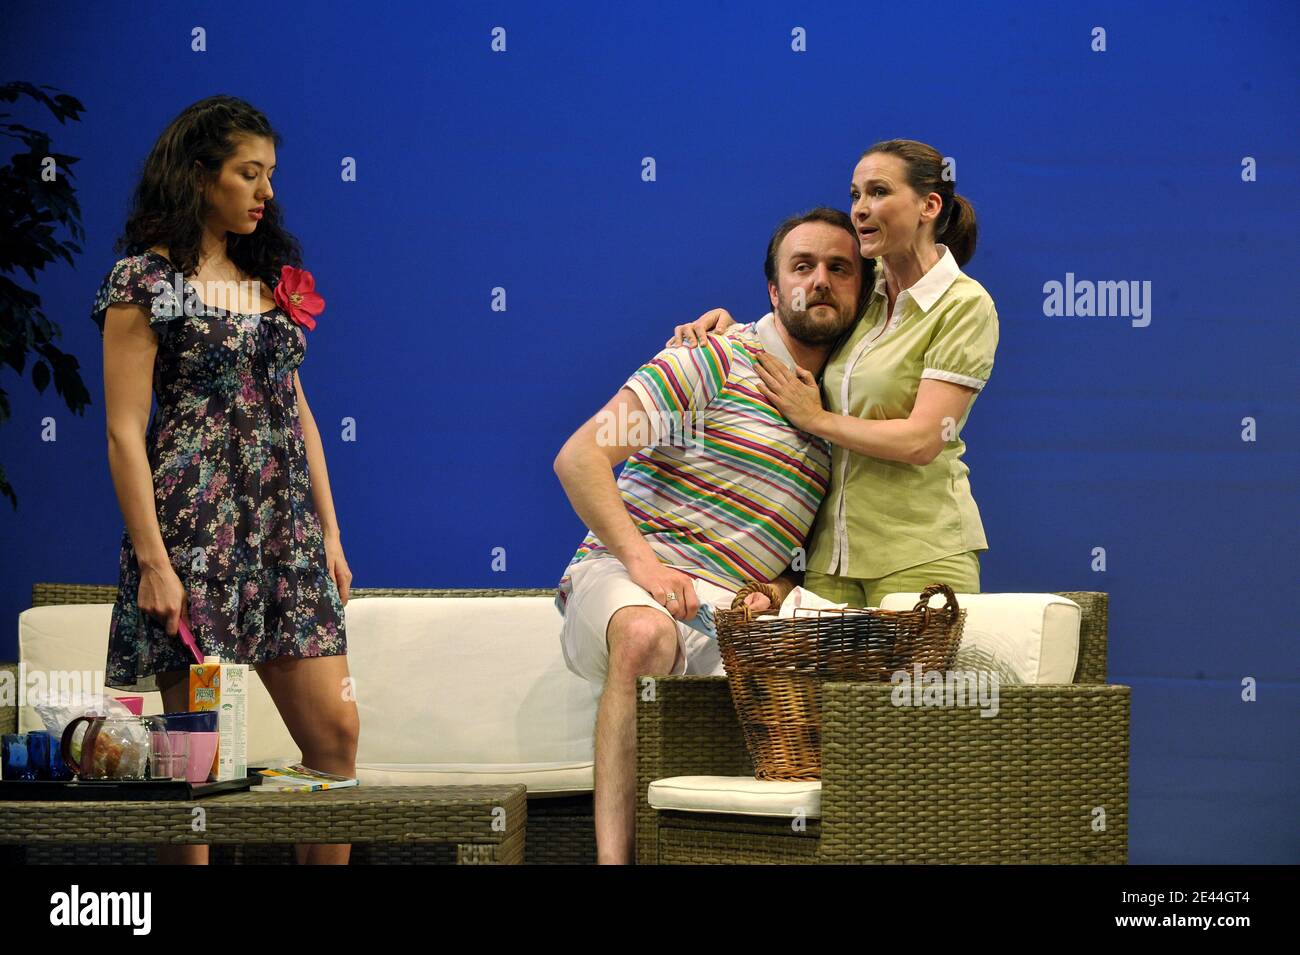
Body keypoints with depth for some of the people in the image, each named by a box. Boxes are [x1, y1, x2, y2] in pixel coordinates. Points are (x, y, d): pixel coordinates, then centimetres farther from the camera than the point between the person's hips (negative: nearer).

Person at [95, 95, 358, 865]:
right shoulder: (145, 280, -3)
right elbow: (125, 431, -8)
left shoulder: (271, 277, 16)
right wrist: (152, 560, -15)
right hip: (197, 523, -6)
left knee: (337, 732, 0)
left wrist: (330, 533, 13)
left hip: (287, 531, 6)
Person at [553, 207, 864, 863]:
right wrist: (640, 559, -19)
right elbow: (579, 457, -8)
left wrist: (774, 591, 0)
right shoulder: (719, 361, -2)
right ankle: (613, 856, -43)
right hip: (618, 573, -5)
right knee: (646, 634, -41)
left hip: (727, 608, 5)